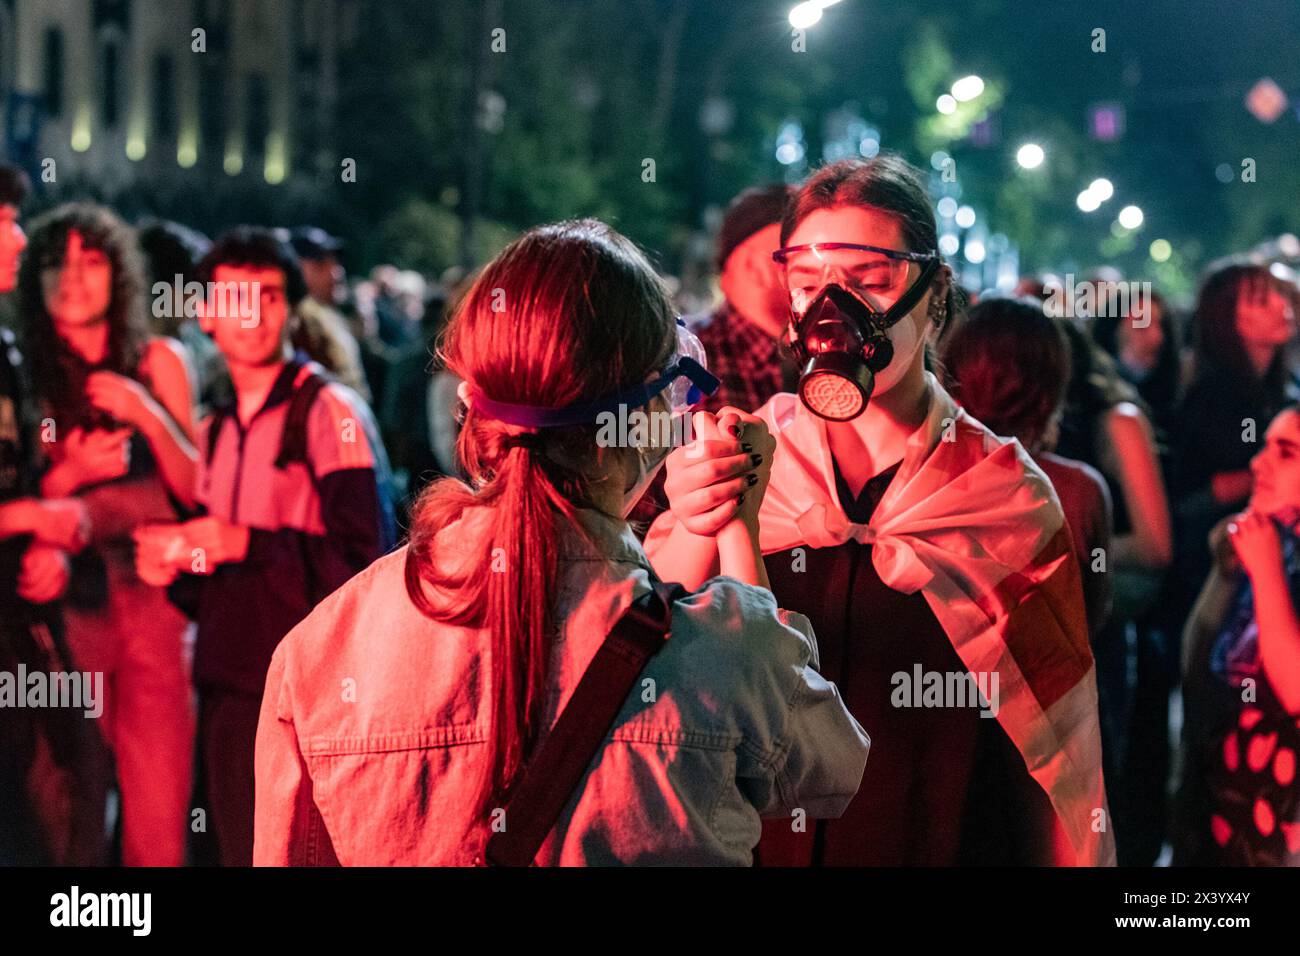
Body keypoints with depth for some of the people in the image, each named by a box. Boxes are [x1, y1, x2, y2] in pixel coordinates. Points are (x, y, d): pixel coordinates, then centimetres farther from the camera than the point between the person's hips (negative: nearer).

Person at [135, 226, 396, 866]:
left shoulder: (329, 412, -6)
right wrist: (175, 566, 6)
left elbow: (362, 560, -14)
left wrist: (246, 544, -18)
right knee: (244, 853, 10)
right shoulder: (215, 431, 17)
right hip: (230, 687, 7)